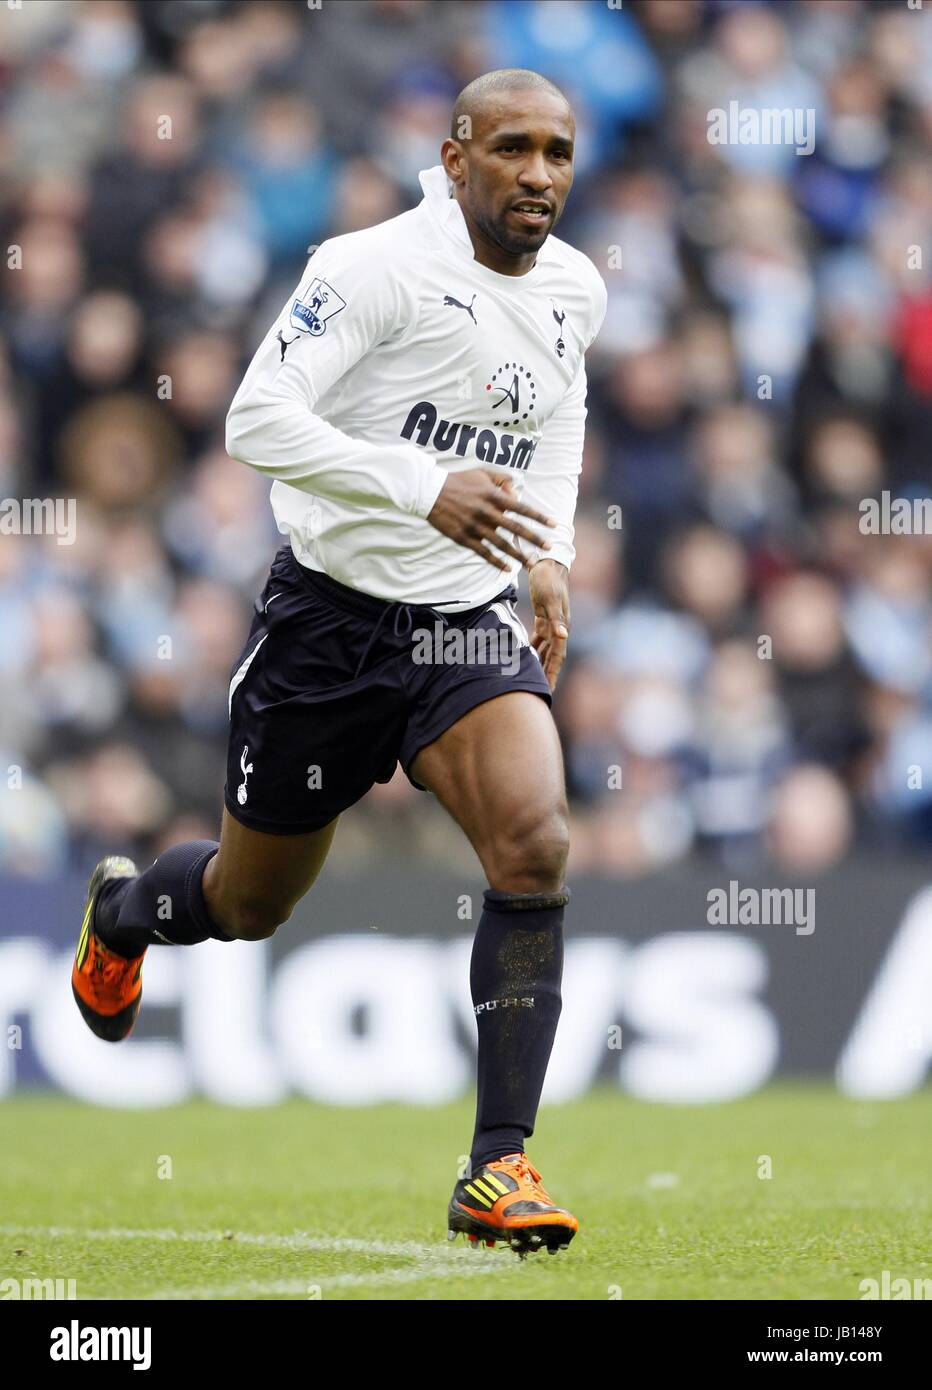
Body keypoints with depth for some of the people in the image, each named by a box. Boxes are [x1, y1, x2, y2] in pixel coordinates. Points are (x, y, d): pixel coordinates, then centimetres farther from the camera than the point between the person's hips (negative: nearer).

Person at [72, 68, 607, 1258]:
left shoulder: (574, 292, 3)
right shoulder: (377, 267, -18)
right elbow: (256, 417, -25)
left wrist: (552, 556, 11)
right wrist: (425, 487, -35)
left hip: (470, 622, 4)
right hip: (330, 615, -4)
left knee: (534, 848, -23)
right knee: (250, 903, 14)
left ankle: (499, 1167, -18)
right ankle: (121, 912, 53)